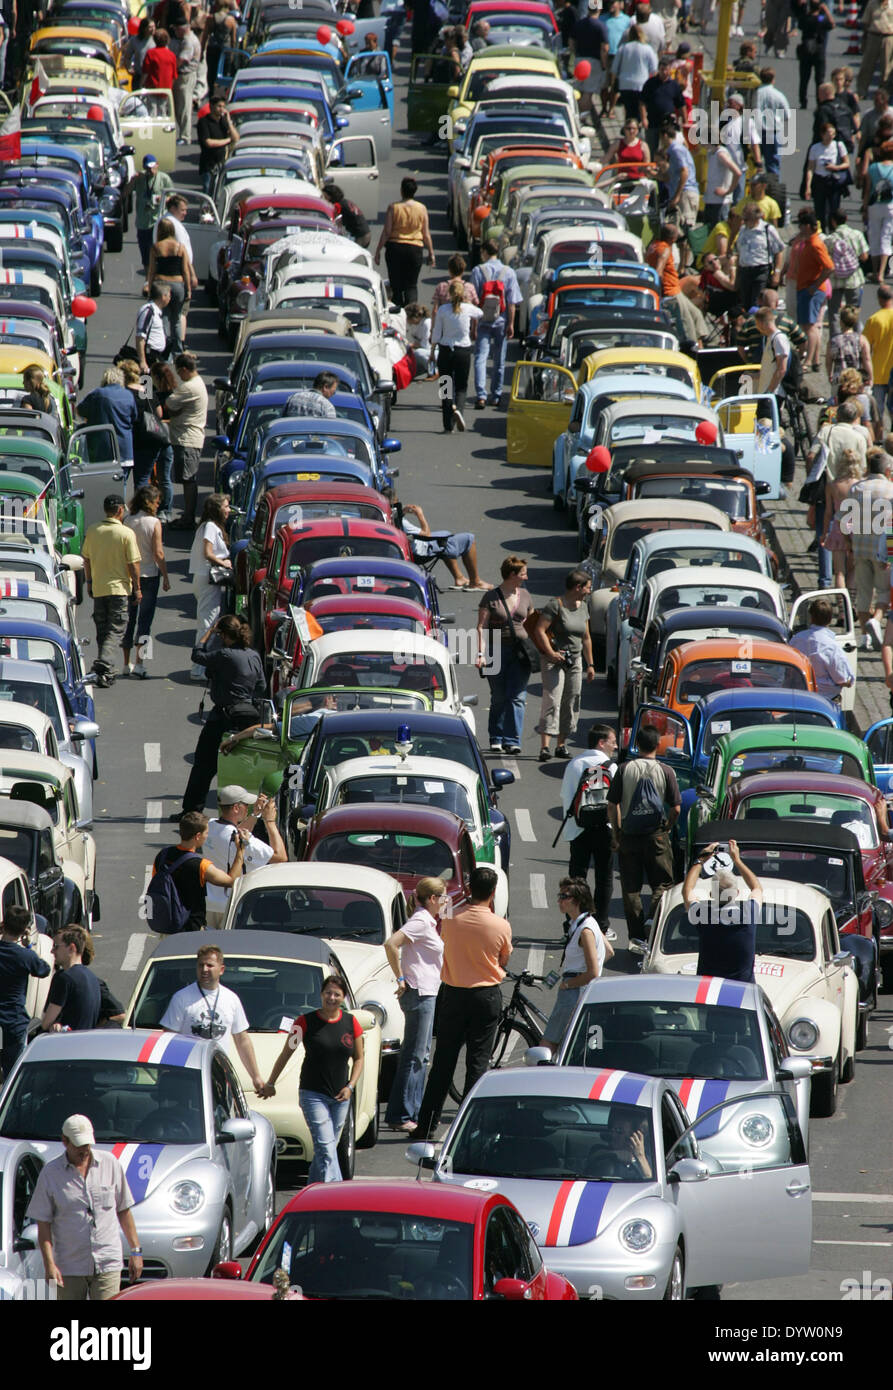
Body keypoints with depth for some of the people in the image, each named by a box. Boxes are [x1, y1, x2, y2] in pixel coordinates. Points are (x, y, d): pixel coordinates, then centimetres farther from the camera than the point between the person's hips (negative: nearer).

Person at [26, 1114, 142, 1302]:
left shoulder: (110, 1163, 6)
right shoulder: (50, 1172, 0)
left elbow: (124, 1210, 14)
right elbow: (43, 1224, -1)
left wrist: (135, 1251, 11)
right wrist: (49, 1264, -11)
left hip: (108, 1264, 0)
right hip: (69, 1267, 0)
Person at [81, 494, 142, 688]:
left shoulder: (93, 531, 1)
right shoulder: (126, 534, -12)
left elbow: (86, 558, 10)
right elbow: (133, 564, -10)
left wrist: (89, 581, 22)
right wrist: (137, 588, -1)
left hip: (98, 588, 4)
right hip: (119, 587, -4)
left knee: (102, 629, 15)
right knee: (116, 630, -2)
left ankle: (107, 671, 19)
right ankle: (103, 665, -20)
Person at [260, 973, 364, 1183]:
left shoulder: (351, 1023, 4)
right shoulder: (306, 1022, -4)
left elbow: (358, 1058, 13)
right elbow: (286, 1054, 6)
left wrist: (350, 1087, -1)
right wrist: (271, 1083, 9)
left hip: (340, 1096, 4)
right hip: (312, 1094, -4)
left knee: (326, 1148, 10)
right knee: (326, 1148, -14)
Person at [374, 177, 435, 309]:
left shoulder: (393, 208, -7)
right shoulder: (421, 208, -2)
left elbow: (386, 232, -6)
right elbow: (426, 234, 2)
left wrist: (378, 250, 2)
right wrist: (431, 253, 11)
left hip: (395, 248, -1)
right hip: (415, 248, 1)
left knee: (396, 285, 10)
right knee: (411, 285, 5)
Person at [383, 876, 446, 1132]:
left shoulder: (428, 922, 15)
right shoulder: (420, 922, -15)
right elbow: (391, 944, -27)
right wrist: (401, 979, -21)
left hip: (428, 995, 10)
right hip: (419, 994, -10)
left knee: (420, 1056, 13)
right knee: (414, 1056, -8)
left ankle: (413, 1113, 18)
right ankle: (399, 1116, -6)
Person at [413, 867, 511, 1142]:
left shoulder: (451, 920, -9)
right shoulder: (501, 926, -12)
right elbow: (503, 962, 2)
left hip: (453, 995, 2)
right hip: (487, 996, -2)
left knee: (443, 1060, 10)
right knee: (478, 1062, 5)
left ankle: (427, 1124, 13)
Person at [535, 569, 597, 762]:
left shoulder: (583, 607, 13)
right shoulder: (555, 605, -11)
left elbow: (586, 637, 21)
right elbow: (540, 631, -16)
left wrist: (590, 664, 19)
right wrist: (550, 653, -23)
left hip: (574, 661, 7)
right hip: (555, 660, -7)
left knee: (572, 704, 8)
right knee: (552, 702, -15)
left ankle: (561, 745, 17)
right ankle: (545, 747, -22)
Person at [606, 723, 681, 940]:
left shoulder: (624, 769, -3)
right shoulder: (665, 772, -6)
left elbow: (612, 806, -3)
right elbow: (675, 809, -5)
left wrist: (616, 834, 8)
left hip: (629, 835, 1)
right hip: (656, 836, -1)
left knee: (631, 889, 8)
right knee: (661, 885, 7)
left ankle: (636, 936, 4)